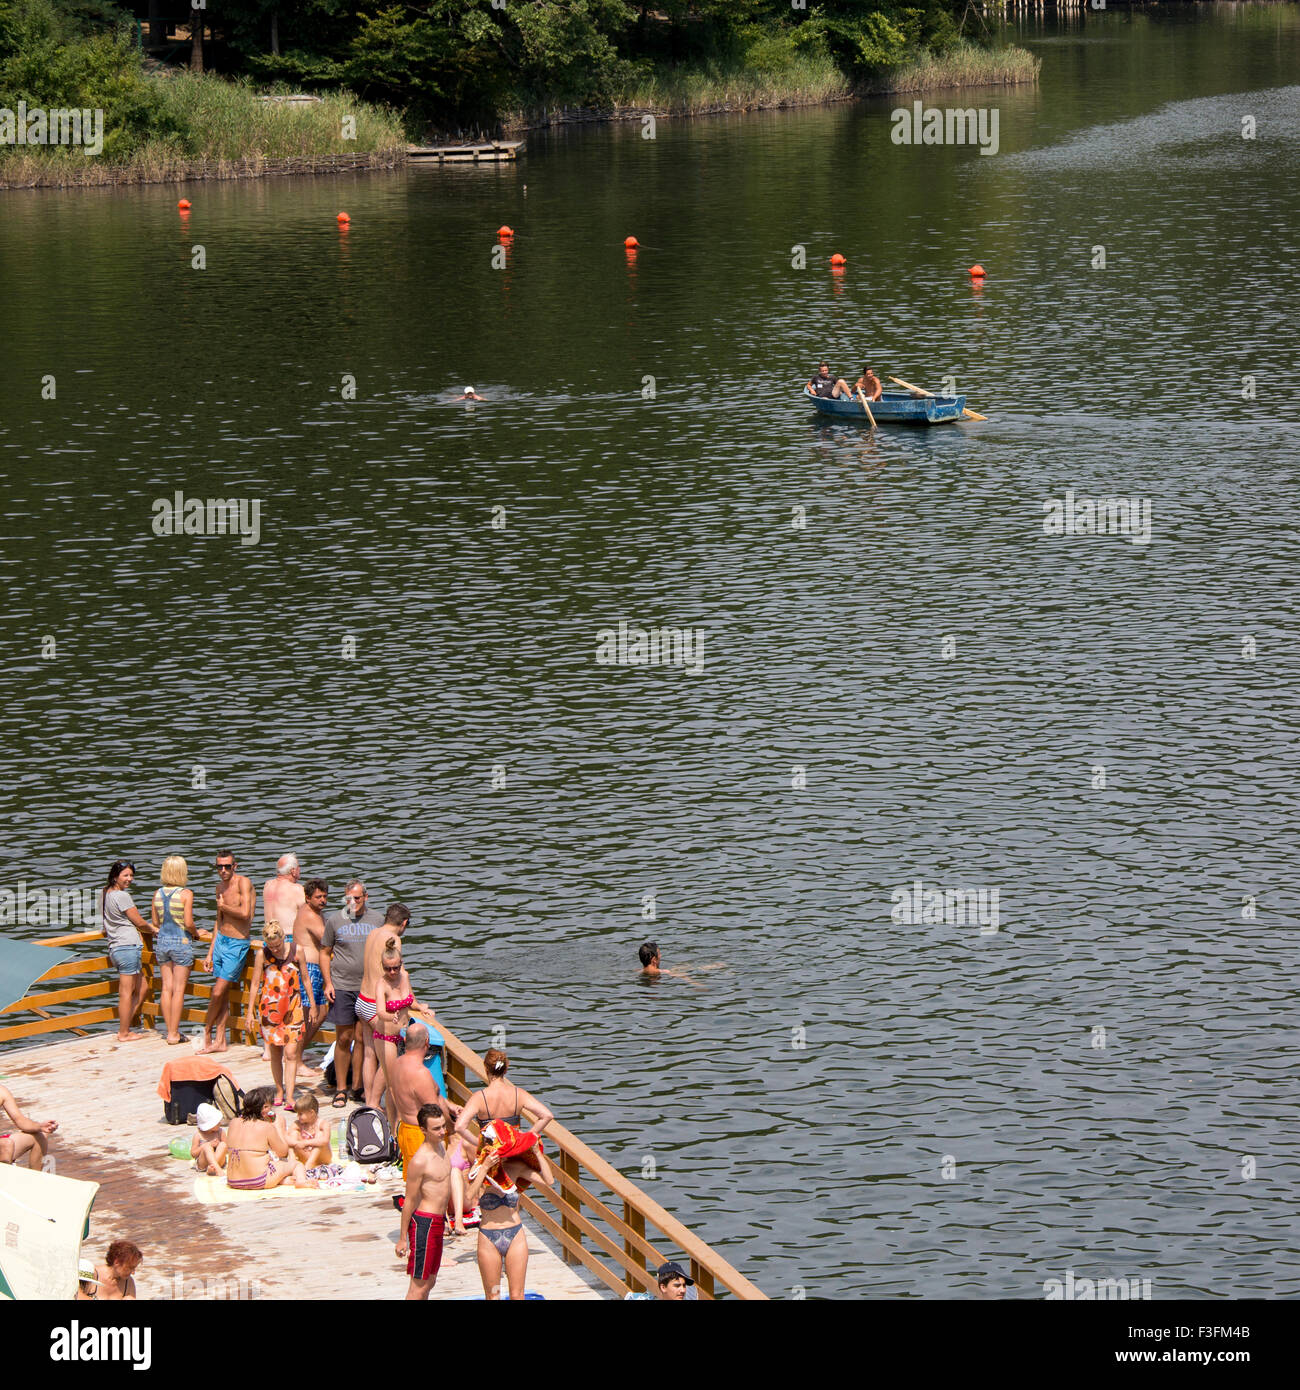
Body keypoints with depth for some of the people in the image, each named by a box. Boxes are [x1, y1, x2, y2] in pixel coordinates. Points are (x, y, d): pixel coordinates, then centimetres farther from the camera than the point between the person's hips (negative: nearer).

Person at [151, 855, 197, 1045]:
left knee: (167, 987, 10)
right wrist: (194, 933, 3)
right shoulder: (186, 894, -12)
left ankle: (171, 1031, 14)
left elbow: (155, 922, 8)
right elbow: (189, 923, -17)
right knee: (179, 989, 0)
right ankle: (173, 1034, 1)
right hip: (181, 942, -5)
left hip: (163, 941, 5)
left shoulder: (158, 894, 3)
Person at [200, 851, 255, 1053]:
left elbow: (245, 913, -27)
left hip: (237, 945, -7)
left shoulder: (243, 882, -14)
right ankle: (219, 1041, 13)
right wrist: (210, 953, 18)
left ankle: (207, 1031, 12)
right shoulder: (220, 886, 11)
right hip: (220, 941, 7)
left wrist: (223, 906, -10)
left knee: (218, 993, -7)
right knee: (222, 993, 9)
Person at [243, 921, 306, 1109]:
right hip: (270, 1008, 1)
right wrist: (250, 1012, 3)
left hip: (292, 1008, -1)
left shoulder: (295, 951, -3)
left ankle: (290, 1097, -11)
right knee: (275, 1053, 9)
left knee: (290, 1053, -8)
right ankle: (279, 1092, 22)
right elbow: (255, 984, 3)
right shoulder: (263, 955, -4)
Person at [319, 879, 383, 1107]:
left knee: (363, 1039, 4)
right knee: (344, 1038, -1)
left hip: (369, 988, 2)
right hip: (342, 986, -2)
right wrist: (328, 983, -2)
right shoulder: (335, 921, 2)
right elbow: (325, 953, 8)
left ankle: (357, 1087, 14)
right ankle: (341, 1089, 7)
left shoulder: (377, 920, 7)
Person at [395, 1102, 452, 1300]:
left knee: (430, 1281, 15)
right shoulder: (419, 1161, -20)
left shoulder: (440, 1147, 7)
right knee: (419, 1284, -6)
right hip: (424, 1222, -9)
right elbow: (409, 1201, -15)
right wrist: (402, 1238, -11)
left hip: (438, 1221, 9)